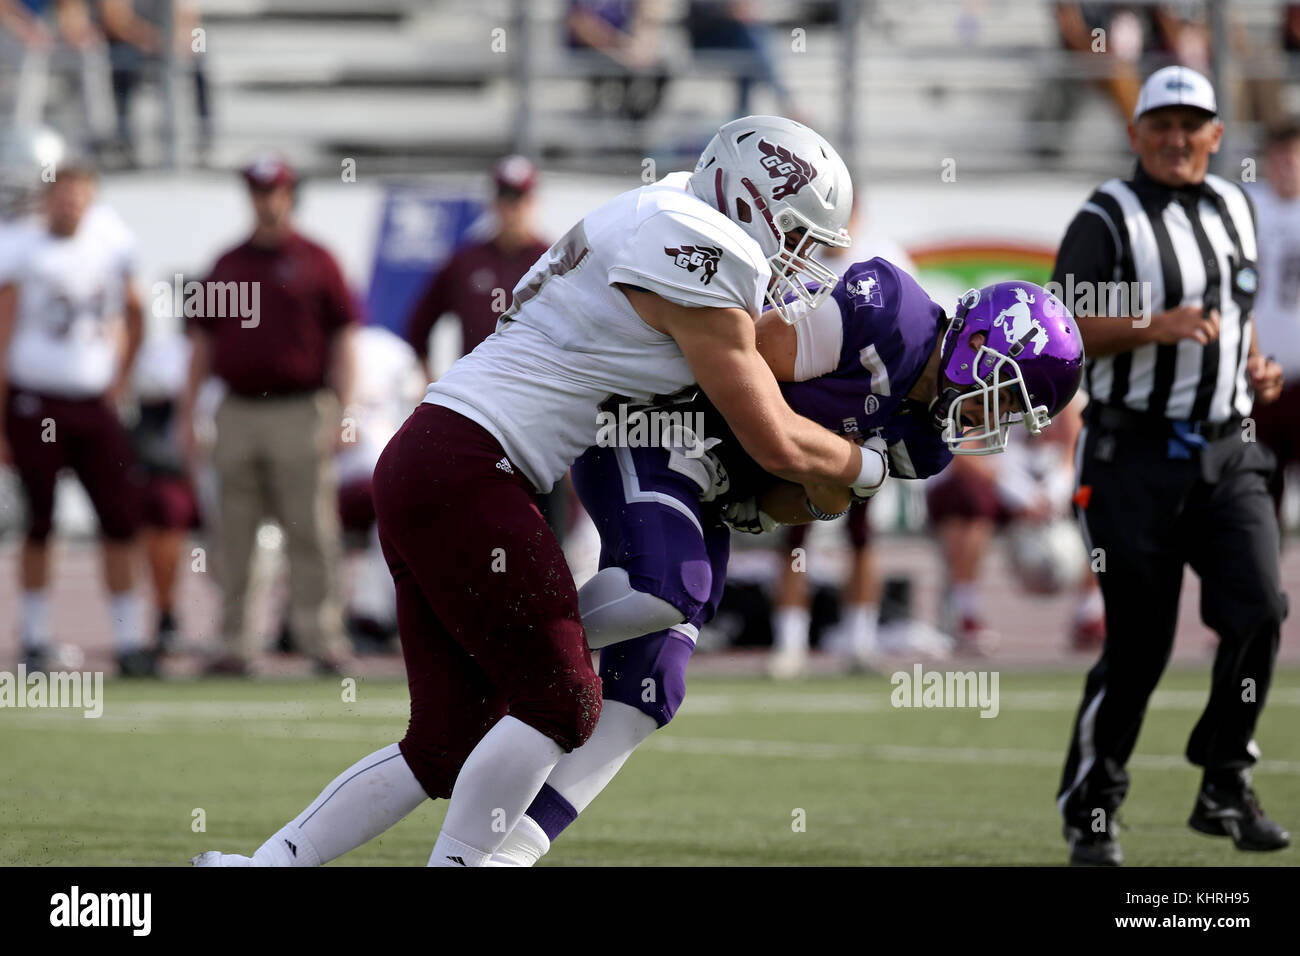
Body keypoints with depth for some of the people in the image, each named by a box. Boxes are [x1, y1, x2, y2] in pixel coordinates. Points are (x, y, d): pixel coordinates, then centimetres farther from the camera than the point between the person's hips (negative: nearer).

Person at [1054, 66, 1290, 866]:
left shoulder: (1235, 209, 15)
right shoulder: (1108, 219, -5)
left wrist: (1255, 367, 9)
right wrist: (1155, 327, -25)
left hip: (1228, 453, 5)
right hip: (1137, 455, -5)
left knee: (1258, 608, -12)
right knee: (1139, 643, -3)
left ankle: (1226, 786, 1)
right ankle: (1090, 809, 11)